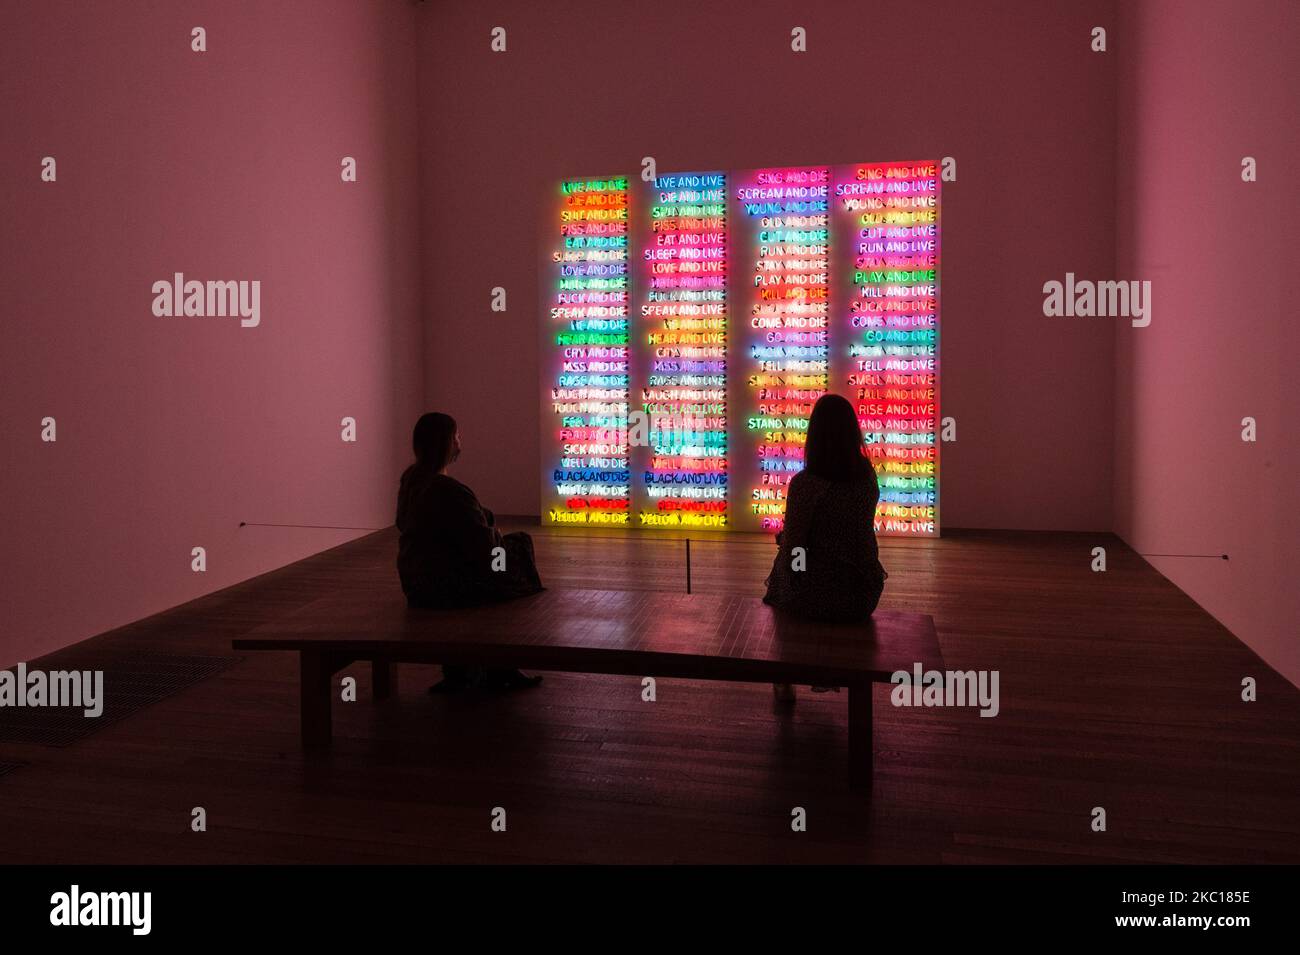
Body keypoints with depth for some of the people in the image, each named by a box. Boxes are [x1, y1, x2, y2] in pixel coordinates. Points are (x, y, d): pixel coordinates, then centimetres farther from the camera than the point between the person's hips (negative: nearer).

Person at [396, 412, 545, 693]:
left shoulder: (410, 479, 3)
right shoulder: (448, 491, -26)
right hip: (446, 585, -9)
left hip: (415, 582, 9)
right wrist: (496, 533, 2)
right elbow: (484, 546, -23)